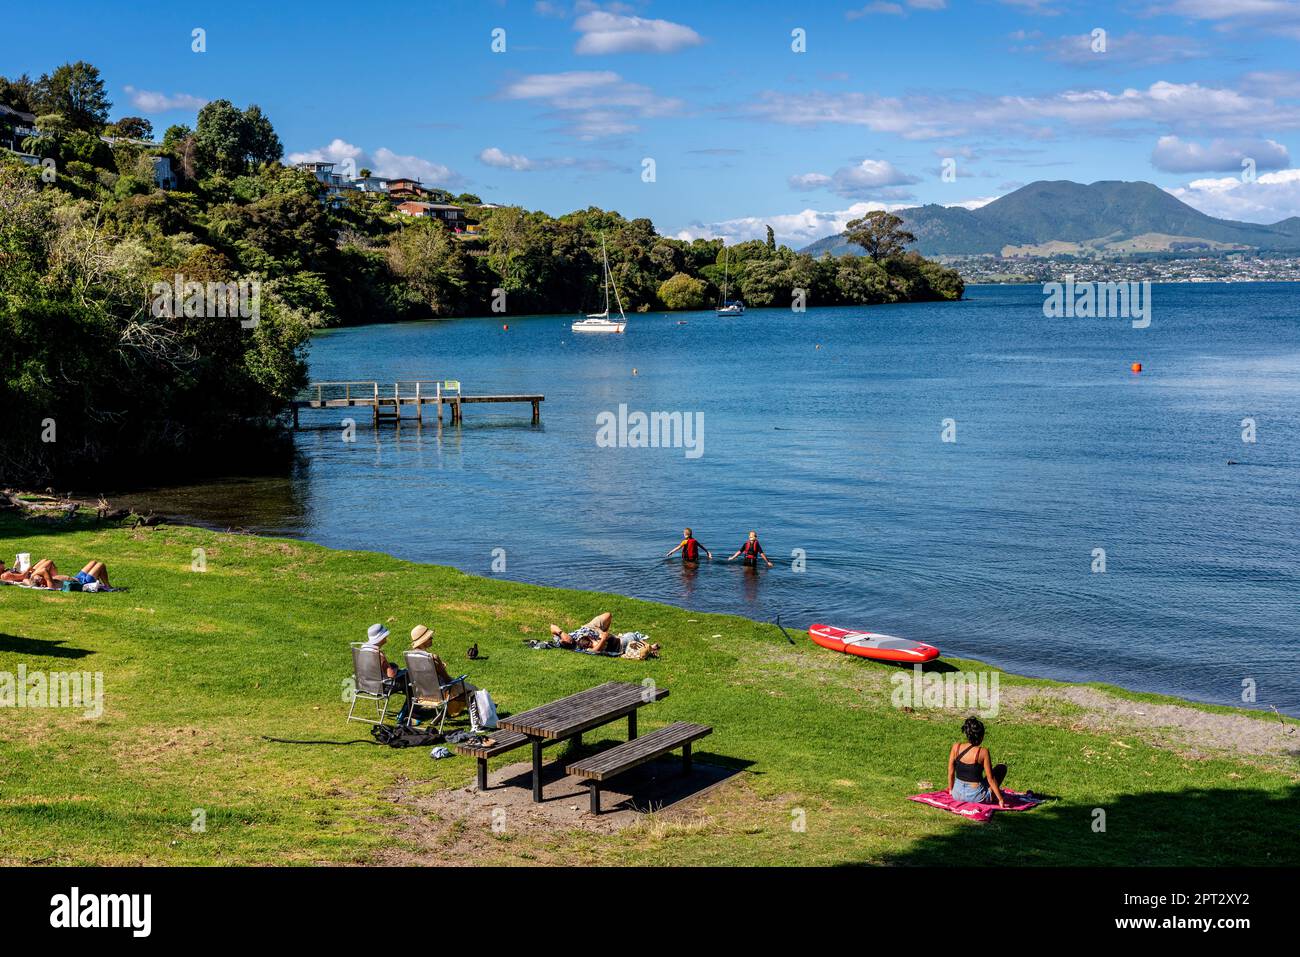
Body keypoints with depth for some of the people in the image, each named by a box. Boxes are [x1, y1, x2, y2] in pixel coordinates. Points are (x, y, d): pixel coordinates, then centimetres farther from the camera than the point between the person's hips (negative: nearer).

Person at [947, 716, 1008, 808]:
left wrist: (951, 790, 15)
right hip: (976, 797, -5)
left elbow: (951, 772, 0)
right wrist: (1000, 799, -4)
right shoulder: (983, 752, -17)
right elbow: (990, 778, -13)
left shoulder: (956, 747, -7)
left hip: (957, 794, 5)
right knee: (1002, 768, 15)